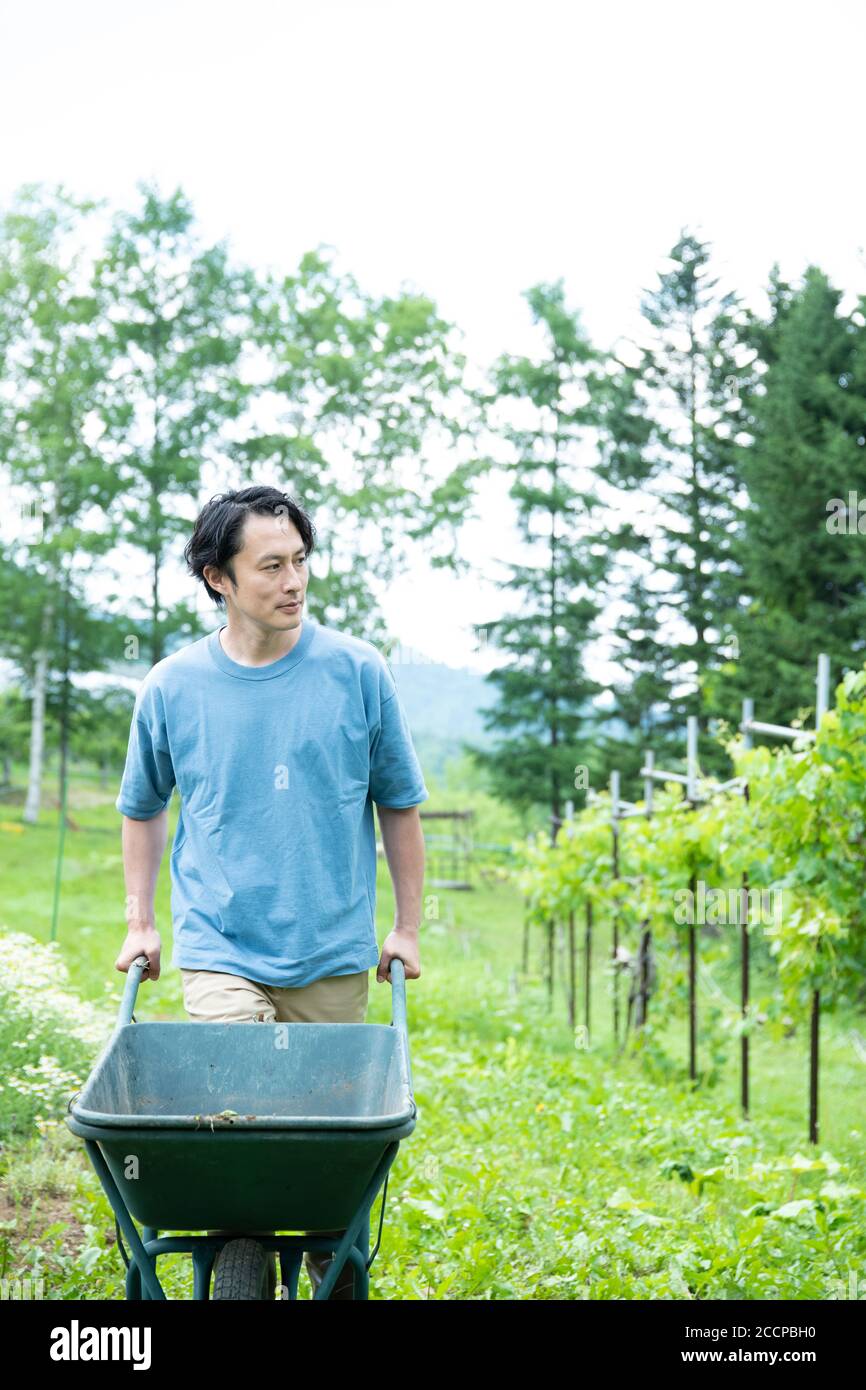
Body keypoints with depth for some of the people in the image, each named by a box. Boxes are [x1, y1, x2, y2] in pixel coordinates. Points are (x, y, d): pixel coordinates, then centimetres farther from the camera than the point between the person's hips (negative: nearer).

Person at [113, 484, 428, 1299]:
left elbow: (398, 805, 8)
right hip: (220, 954, -1)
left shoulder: (357, 673, -2)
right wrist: (139, 921, 13)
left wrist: (407, 927, 8)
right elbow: (142, 809, 15)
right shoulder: (173, 687, 0)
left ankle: (335, 1279, 28)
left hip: (334, 958, 1)